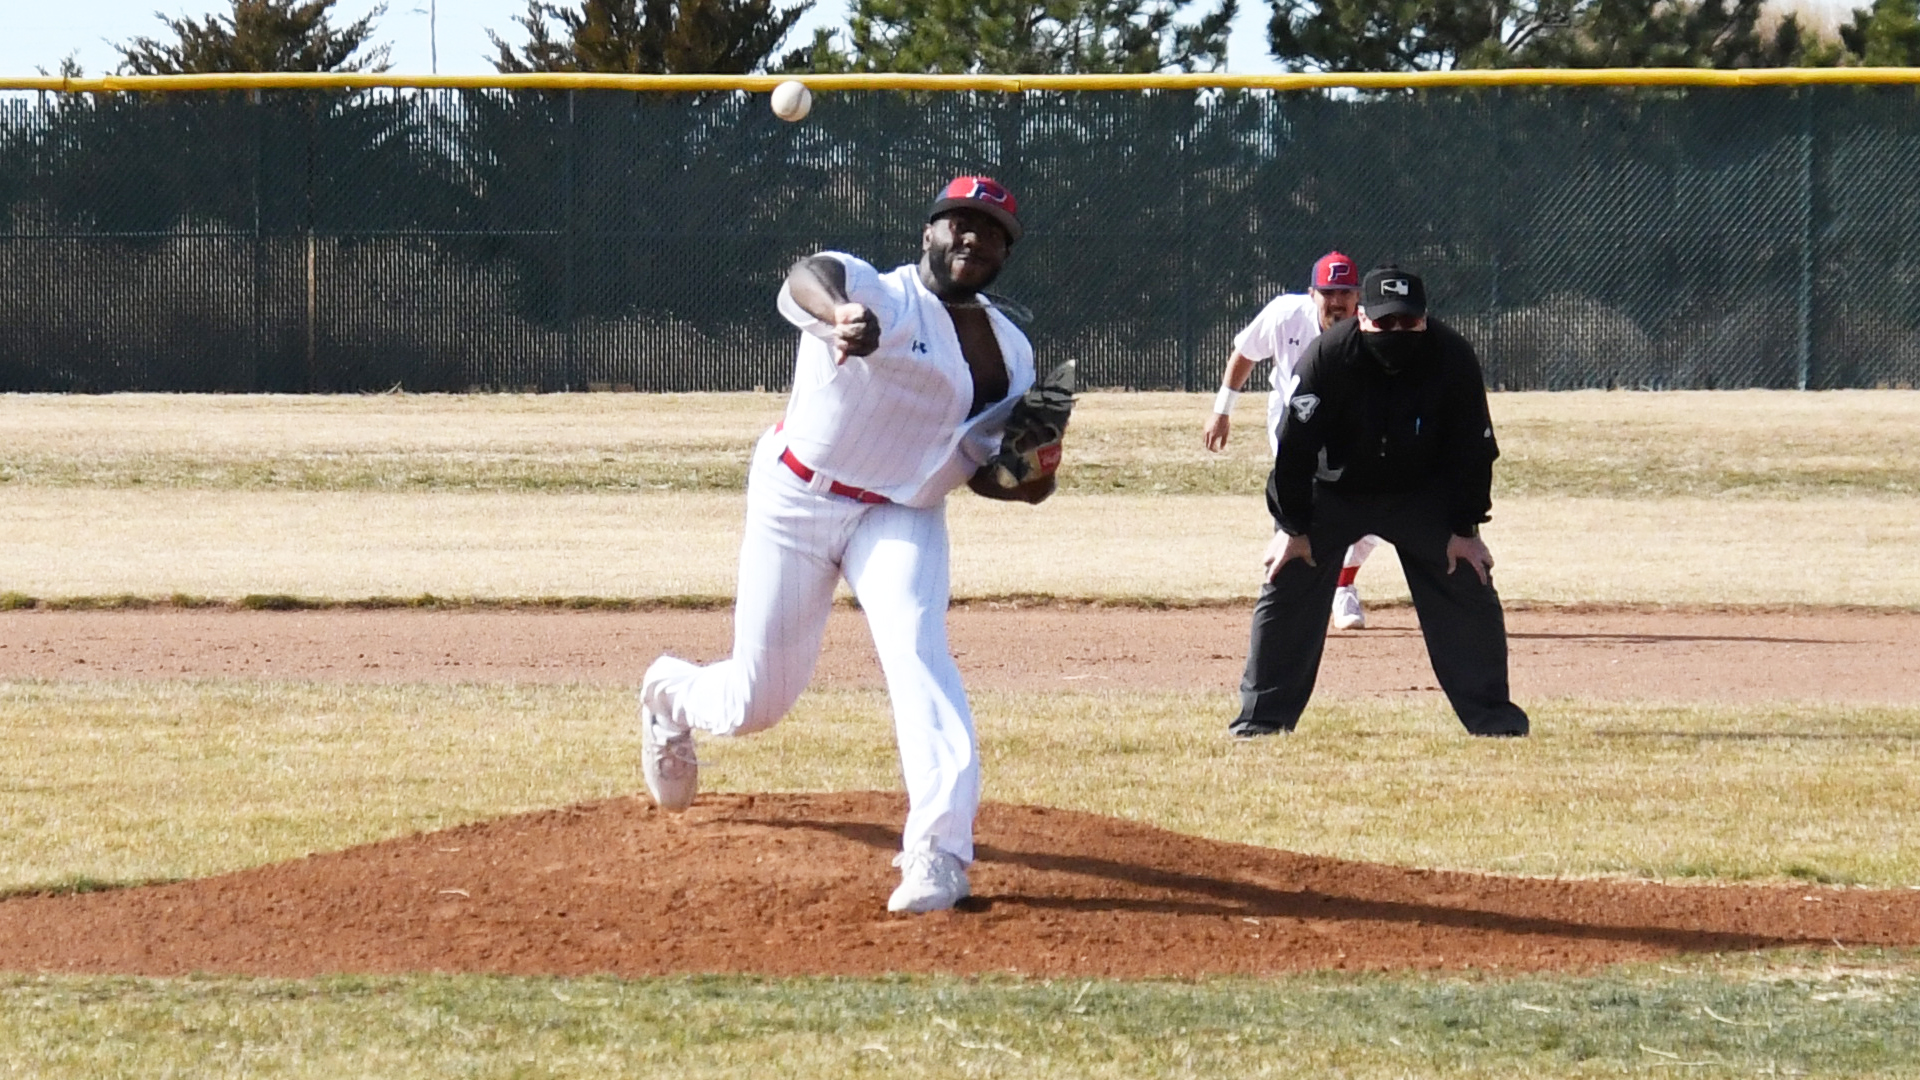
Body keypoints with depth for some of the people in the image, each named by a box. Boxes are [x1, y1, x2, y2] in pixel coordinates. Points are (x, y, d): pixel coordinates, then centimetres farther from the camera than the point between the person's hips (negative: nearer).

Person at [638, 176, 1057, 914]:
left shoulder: (1012, 355, 4)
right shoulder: (877, 295, -17)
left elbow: (979, 466, 12)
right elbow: (804, 281, -41)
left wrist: (1023, 484, -13)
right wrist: (841, 315, -66)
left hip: (903, 517, 3)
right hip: (797, 500, -3)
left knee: (916, 647, -26)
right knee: (758, 702, 5)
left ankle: (939, 847, -36)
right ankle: (672, 693, 43)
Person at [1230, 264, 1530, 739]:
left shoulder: (1453, 359, -23)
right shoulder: (1326, 357, -28)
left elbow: (1472, 450, -12)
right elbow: (1296, 446, -20)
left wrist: (1465, 529, -11)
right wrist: (1293, 528, -17)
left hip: (1422, 494, 1)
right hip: (1332, 492, -1)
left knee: (1469, 588, -5)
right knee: (1287, 586, -8)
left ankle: (1491, 714, 7)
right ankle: (1261, 716, 1)